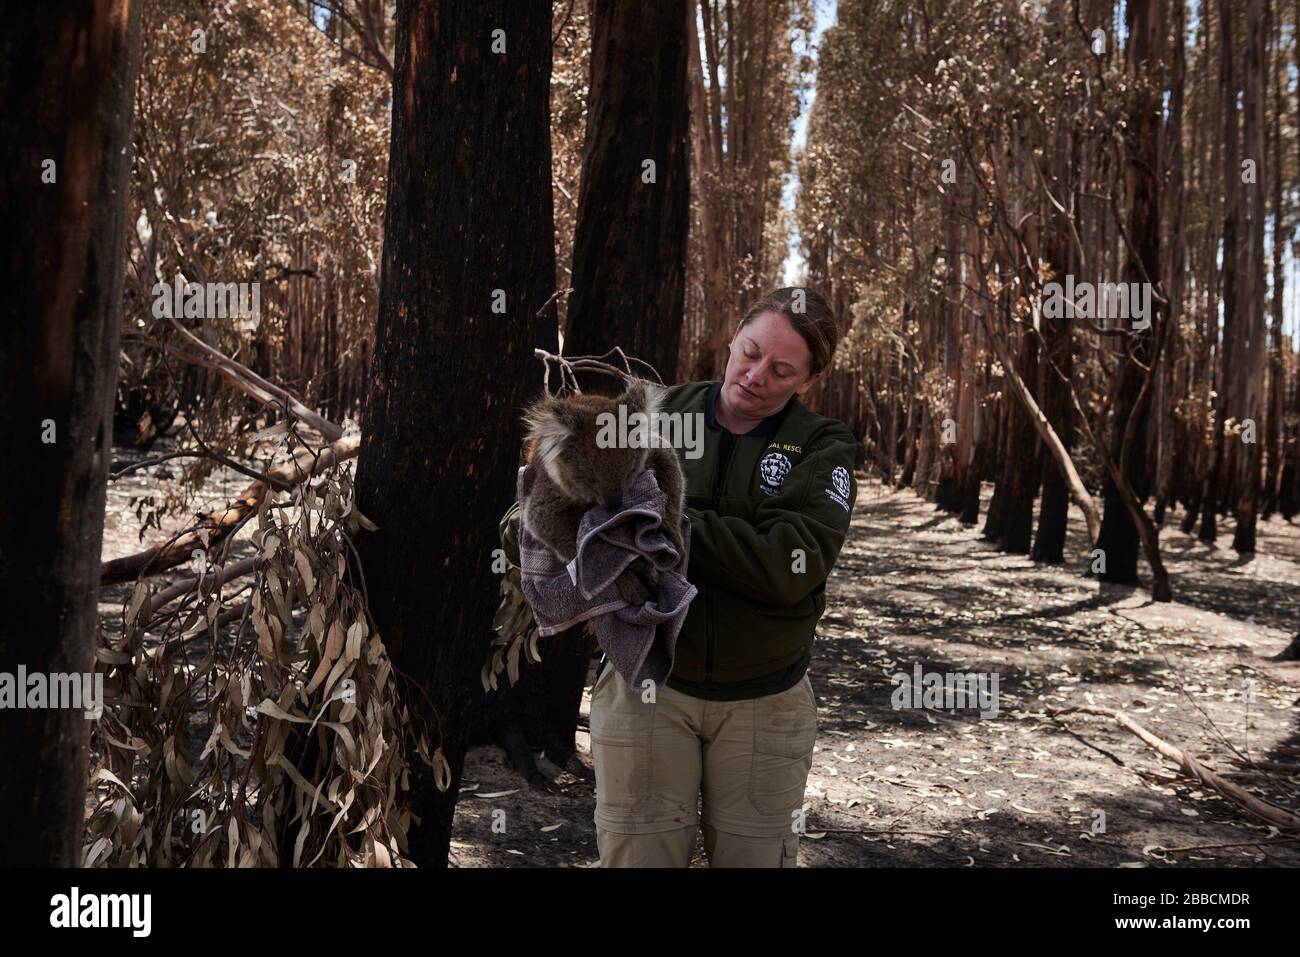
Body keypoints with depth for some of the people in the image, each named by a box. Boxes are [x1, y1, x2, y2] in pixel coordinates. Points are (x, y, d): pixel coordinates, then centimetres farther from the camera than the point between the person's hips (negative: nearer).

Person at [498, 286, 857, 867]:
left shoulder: (822, 449, -5)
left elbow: (790, 565, -22)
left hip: (763, 703, 0)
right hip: (648, 689, 1)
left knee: (755, 856, 13)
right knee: (637, 855, 5)